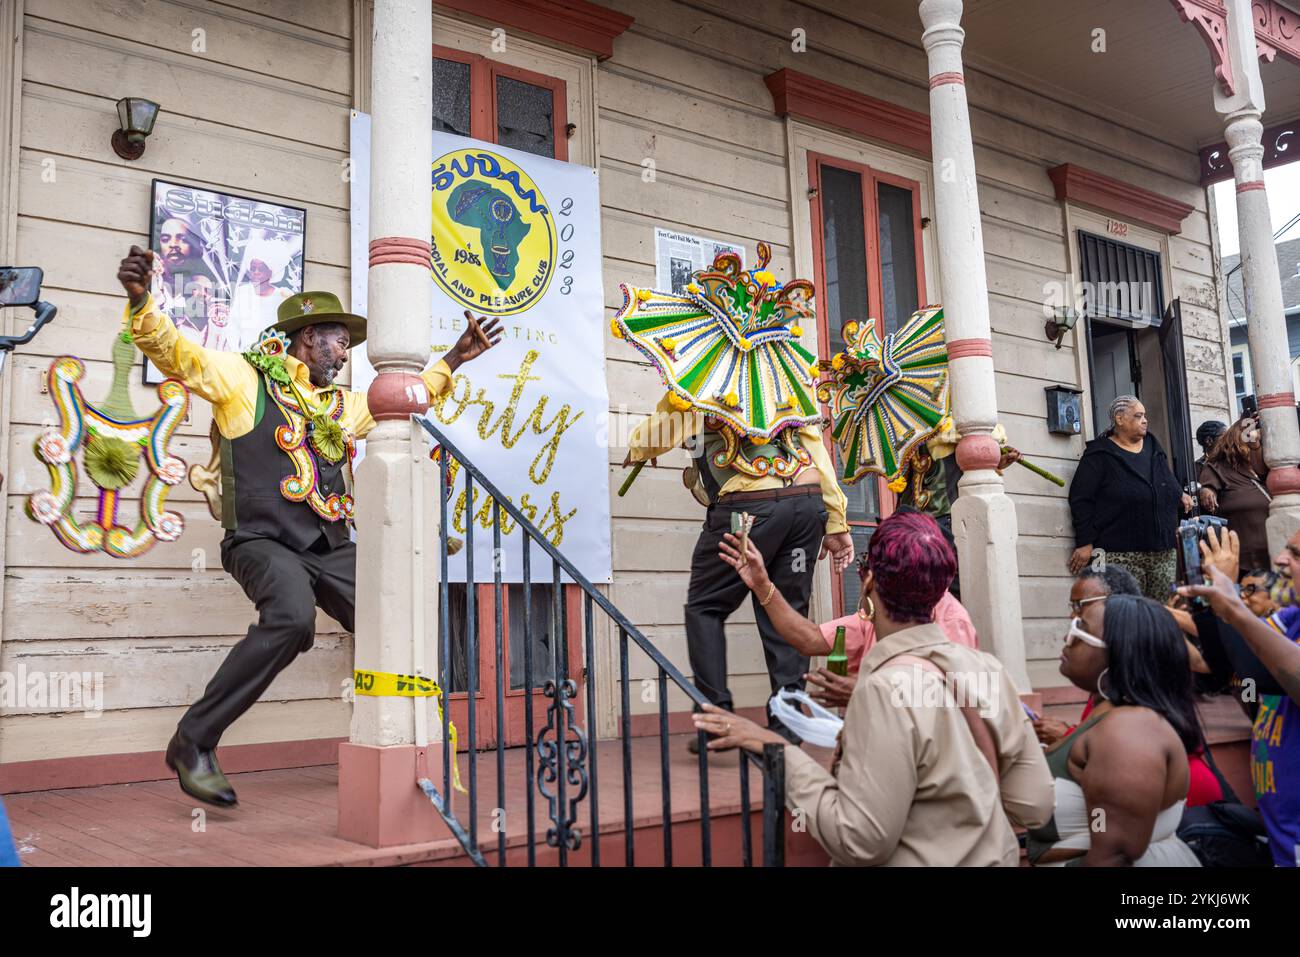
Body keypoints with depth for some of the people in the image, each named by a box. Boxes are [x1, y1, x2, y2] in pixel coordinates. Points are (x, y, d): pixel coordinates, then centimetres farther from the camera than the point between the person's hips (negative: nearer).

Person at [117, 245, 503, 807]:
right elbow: (174, 352, -9)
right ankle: (193, 743, -20)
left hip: (330, 550, 7)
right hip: (262, 543, -6)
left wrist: (451, 362, 35)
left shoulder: (341, 404, 21)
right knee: (292, 617, -35)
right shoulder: (245, 378, 2)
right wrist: (141, 302, -27)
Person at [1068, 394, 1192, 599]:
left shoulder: (1154, 449, 19)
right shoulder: (1100, 455, -3)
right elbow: (1081, 499, -8)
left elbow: (1170, 487, 34)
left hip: (1164, 552, 7)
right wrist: (1085, 543, -13)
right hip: (1121, 556, -6)